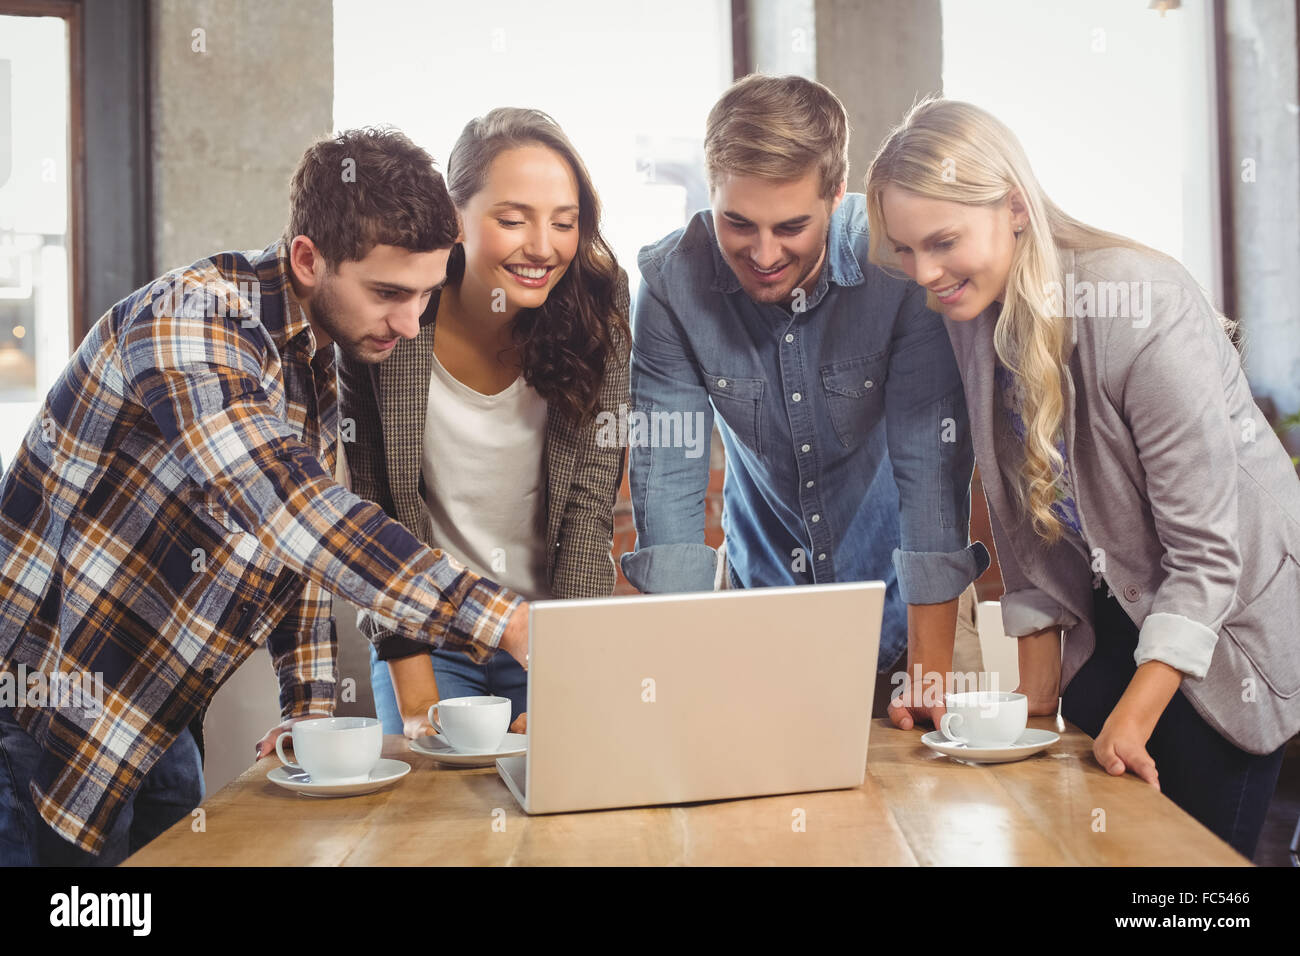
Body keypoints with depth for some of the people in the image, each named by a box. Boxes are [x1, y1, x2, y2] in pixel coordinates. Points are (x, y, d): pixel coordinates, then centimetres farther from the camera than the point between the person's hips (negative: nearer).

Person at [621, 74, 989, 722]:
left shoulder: (897, 265, -23)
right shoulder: (671, 279, -17)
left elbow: (931, 463, -22)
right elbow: (667, 474, -16)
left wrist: (929, 670, -24)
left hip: (899, 594, -1)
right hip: (760, 585, 2)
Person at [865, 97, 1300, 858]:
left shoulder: (1139, 306, -27)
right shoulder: (976, 312, -5)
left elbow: (1206, 546, -24)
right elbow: (1025, 521, 2)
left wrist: (1138, 711, -26)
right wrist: (1036, 696, 3)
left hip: (1227, 617, -6)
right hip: (1114, 617, 6)